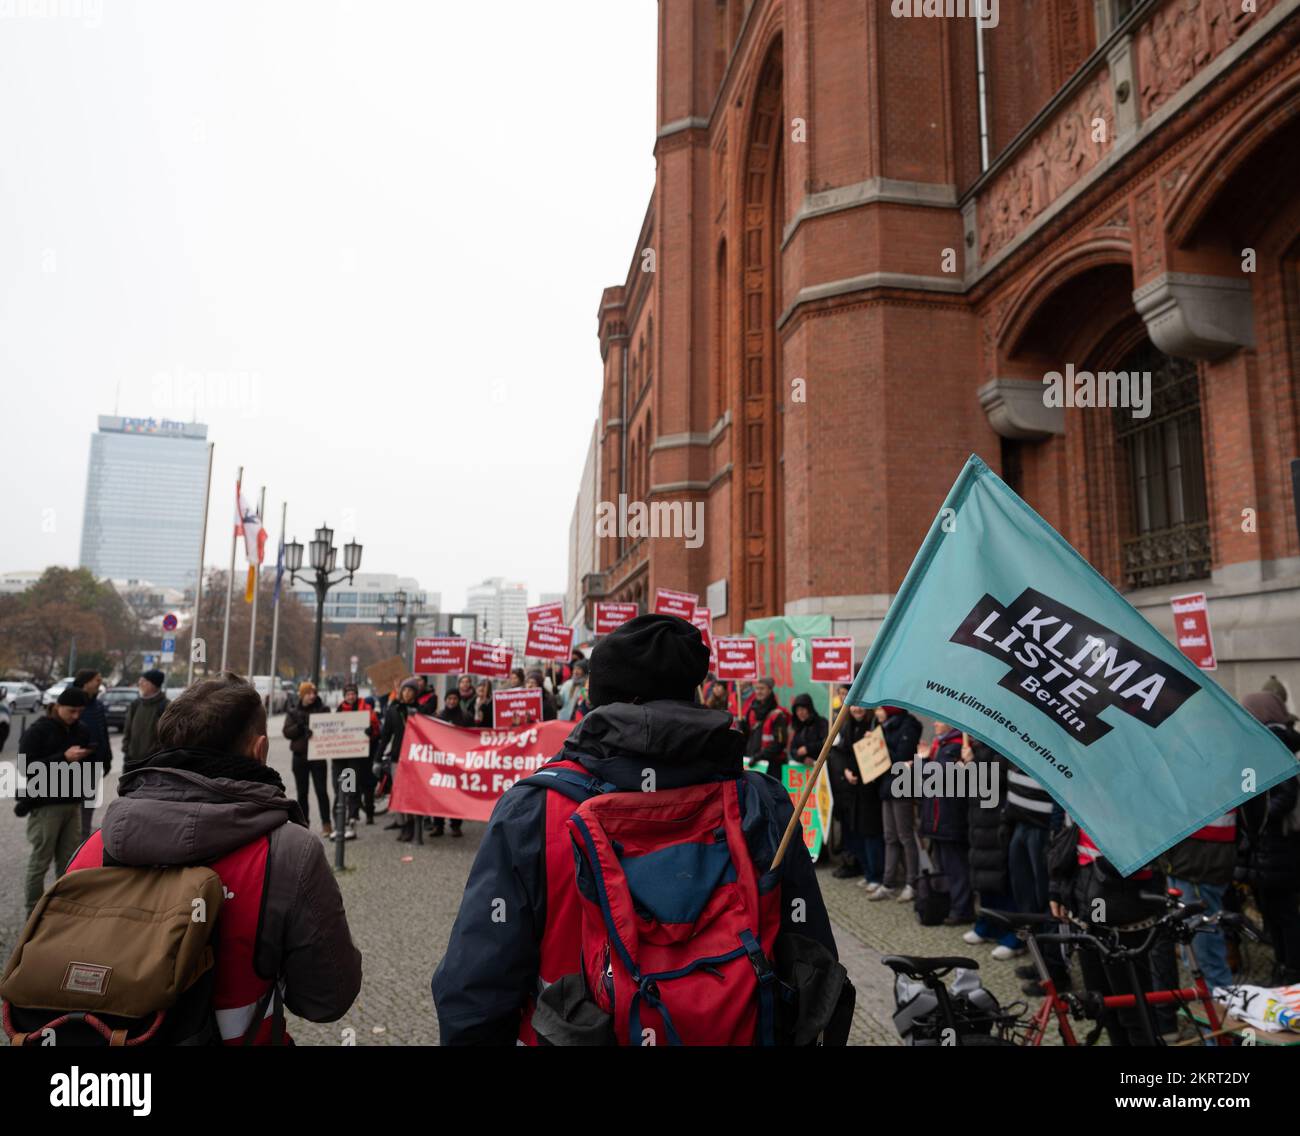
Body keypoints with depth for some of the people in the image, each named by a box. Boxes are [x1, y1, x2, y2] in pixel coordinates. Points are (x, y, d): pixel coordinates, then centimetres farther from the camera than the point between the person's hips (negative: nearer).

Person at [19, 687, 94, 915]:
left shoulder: (80, 730, 9)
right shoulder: (38, 730, -7)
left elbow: (91, 760, 17)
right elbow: (28, 766, -14)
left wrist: (87, 755, -5)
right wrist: (64, 757, -21)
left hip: (73, 802, 5)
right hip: (46, 804, -5)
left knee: (69, 860, 9)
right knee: (40, 860, 1)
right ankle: (34, 912, 10)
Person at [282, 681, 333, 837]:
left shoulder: (323, 710, 4)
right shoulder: (293, 713, 9)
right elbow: (286, 732, 0)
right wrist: (299, 727, -18)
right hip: (300, 756, 2)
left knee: (321, 790, -5)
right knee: (302, 793, 10)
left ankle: (326, 824, -2)